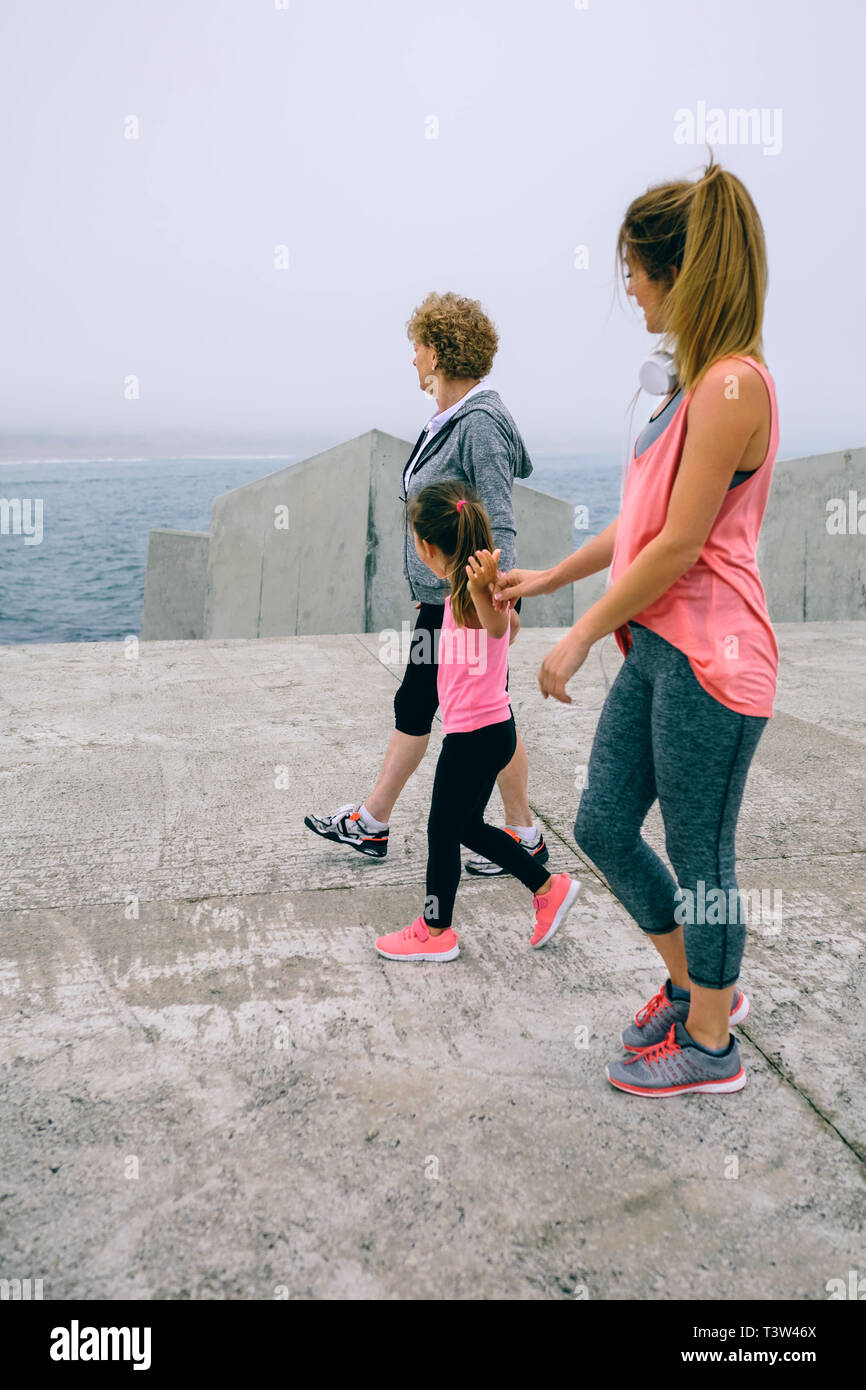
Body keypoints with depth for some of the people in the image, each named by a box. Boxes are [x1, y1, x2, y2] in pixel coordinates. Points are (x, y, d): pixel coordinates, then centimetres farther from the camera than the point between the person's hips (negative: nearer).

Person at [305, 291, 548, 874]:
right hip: (443, 595, 10)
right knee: (413, 705, 15)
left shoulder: (480, 422, -17)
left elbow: (500, 522, -21)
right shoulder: (450, 420, 13)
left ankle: (524, 836, 16)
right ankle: (372, 824, 26)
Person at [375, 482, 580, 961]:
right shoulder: (461, 589, 6)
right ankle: (548, 887, 28)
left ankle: (435, 931, 22)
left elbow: (498, 626, -46)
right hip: (487, 727, 9)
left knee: (443, 829, 5)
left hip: (476, 733, -9)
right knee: (468, 828, 19)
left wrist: (481, 591, -66)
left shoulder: (473, 593, -21)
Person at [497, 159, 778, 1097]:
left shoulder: (733, 386, -17)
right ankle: (696, 986, 37)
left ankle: (710, 1046, 27)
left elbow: (679, 544, -20)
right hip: (656, 649, 10)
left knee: (699, 858, 5)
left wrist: (580, 637, -13)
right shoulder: (698, 379, 14)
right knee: (602, 826, 15)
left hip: (707, 661, -10)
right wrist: (548, 578, 20)